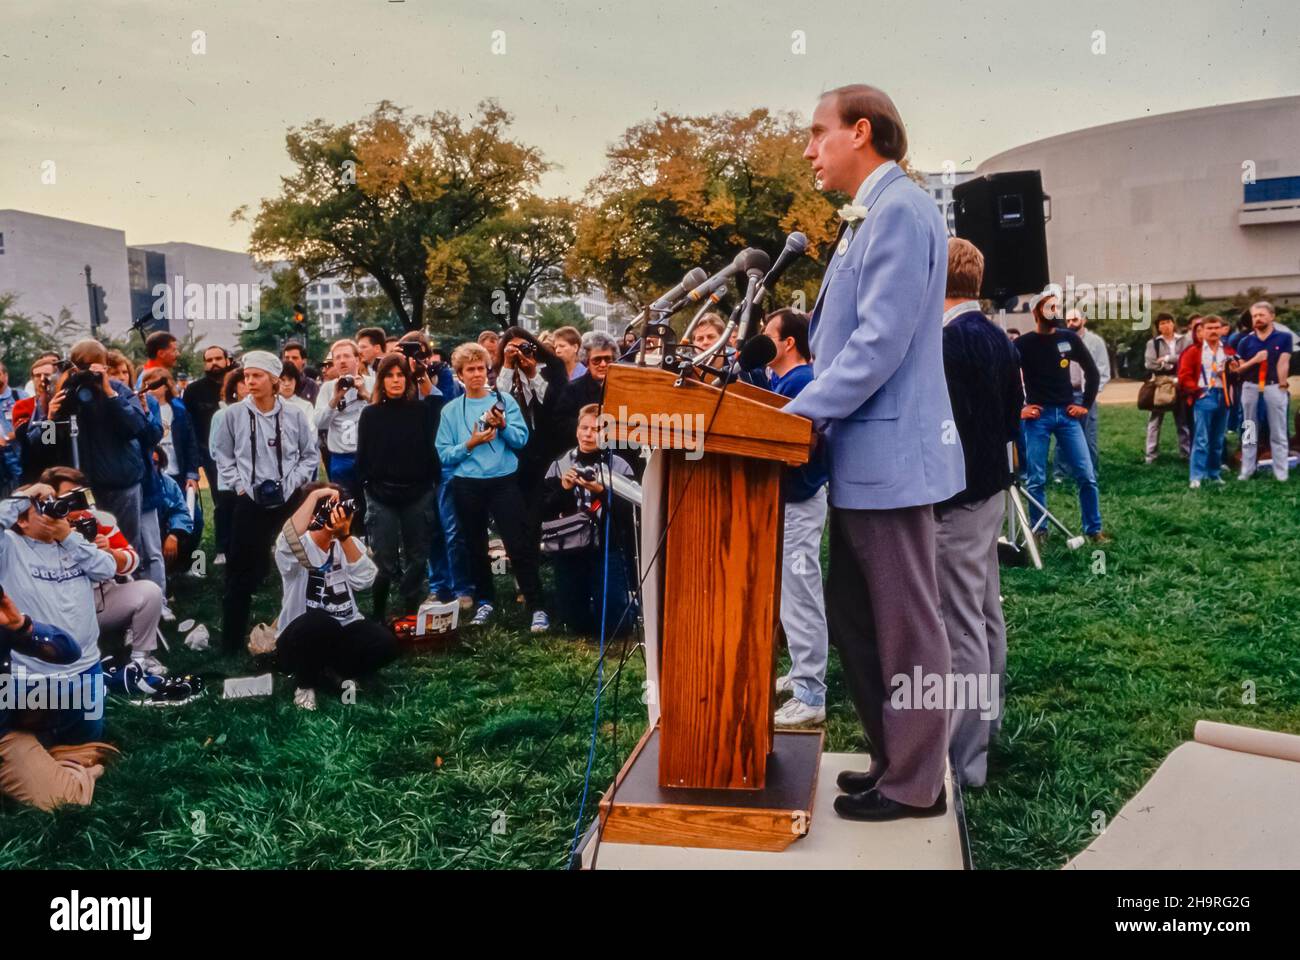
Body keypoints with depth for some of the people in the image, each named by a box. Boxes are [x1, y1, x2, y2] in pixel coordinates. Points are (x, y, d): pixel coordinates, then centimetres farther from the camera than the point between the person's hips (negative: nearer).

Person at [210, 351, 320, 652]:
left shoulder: (294, 415, -1)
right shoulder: (233, 414, -3)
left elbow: (310, 454, 8)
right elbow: (223, 456, 6)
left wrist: (294, 482, -4)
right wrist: (239, 485, -4)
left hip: (290, 501, 1)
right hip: (250, 502, -1)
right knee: (242, 571, 4)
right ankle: (232, 639, 15)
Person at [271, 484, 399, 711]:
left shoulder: (348, 544, 3)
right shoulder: (296, 547, -10)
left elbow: (364, 580, -16)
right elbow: (289, 540, -37)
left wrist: (345, 536, -27)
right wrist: (314, 495, -33)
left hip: (342, 632, 4)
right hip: (302, 638, -4)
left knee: (385, 642, -24)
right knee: (320, 623, -37)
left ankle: (335, 672, 7)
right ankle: (306, 684, -7)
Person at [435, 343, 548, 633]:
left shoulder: (504, 401, 1)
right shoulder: (450, 410, 3)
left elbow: (521, 439, -5)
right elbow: (444, 455, -2)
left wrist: (503, 426, -22)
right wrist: (470, 444, -15)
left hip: (504, 481, -2)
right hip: (467, 485, 2)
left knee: (519, 546, -6)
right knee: (476, 546, 14)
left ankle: (538, 608, -3)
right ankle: (484, 601, 30)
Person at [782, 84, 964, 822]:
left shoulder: (900, 209, -13)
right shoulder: (870, 216, 20)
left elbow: (882, 340, -21)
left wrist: (801, 415, -17)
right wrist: (814, 414, 14)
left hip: (889, 454, -10)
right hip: (865, 456, 10)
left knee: (906, 627, 1)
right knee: (856, 618, 16)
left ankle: (917, 784, 14)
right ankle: (894, 758, 29)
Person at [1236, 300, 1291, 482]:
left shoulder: (1284, 338, 0)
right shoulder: (1245, 341, 5)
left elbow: (1283, 362, -5)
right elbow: (1239, 369, 6)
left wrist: (1282, 384, -10)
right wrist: (1254, 360, -11)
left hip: (1274, 387, -2)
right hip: (1250, 387, 2)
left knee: (1278, 433, 3)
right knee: (1249, 431, 9)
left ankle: (1281, 474, 7)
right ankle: (1246, 471, 16)